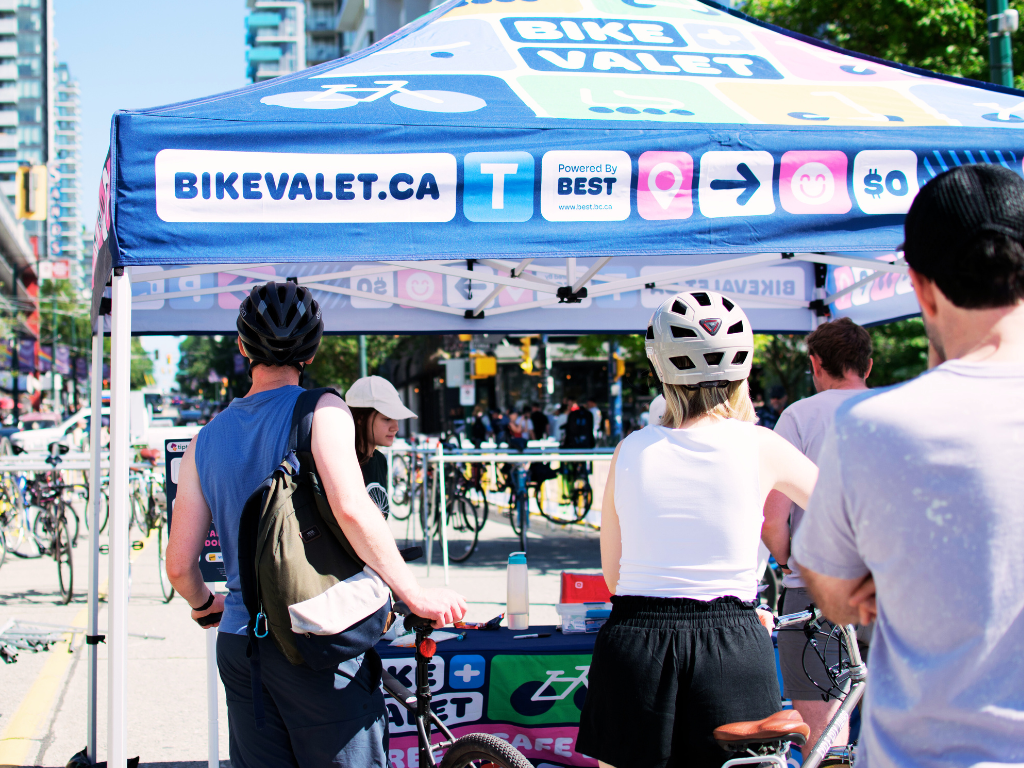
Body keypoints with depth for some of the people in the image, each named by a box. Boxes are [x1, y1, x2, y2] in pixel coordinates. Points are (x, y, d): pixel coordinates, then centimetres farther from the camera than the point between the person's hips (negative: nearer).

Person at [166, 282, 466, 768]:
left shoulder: (206, 440, 10)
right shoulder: (321, 409, -4)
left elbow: (180, 564, 8)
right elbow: (351, 508, -21)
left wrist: (204, 605, 30)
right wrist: (415, 596, -14)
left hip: (238, 643, 5)